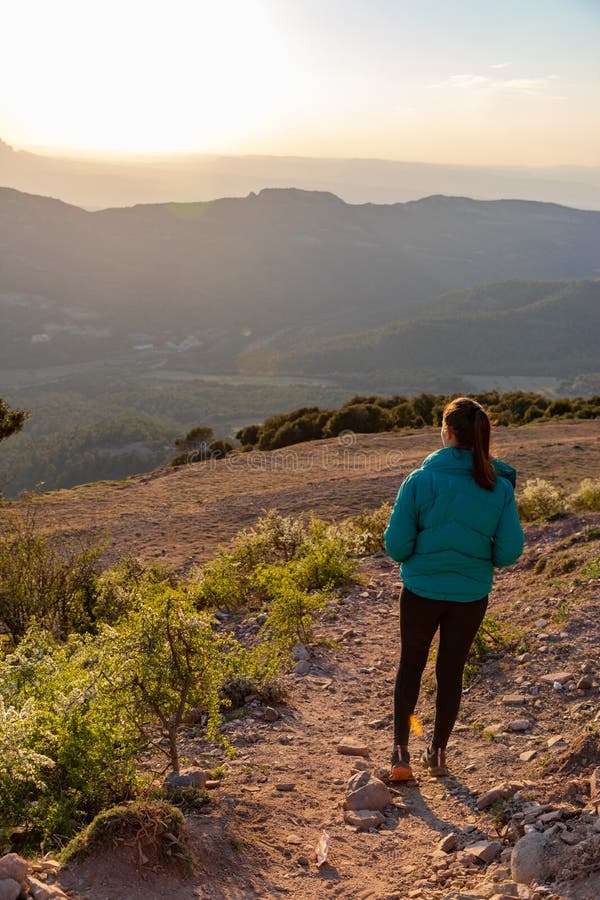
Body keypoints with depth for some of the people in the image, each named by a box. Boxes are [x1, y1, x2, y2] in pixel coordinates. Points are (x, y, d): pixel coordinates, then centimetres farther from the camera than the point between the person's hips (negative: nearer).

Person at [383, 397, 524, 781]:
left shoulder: (420, 480, -16)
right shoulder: (500, 487, -9)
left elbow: (396, 545, -13)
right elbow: (510, 551, -9)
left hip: (422, 591, -2)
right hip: (472, 595, 2)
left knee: (411, 664, 19)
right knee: (452, 671, 18)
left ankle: (401, 749, 17)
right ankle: (438, 754, 30)